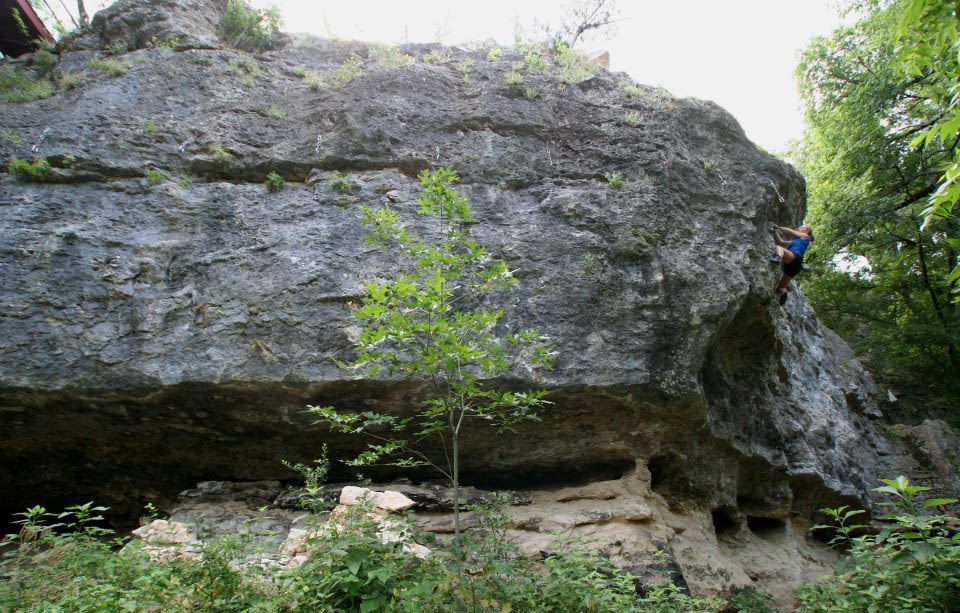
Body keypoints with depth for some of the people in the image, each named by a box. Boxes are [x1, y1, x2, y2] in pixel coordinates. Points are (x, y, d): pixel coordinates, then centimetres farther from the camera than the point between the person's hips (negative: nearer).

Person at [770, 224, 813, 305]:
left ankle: (778, 257, -61)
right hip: (790, 265, 8)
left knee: (779, 247, -32)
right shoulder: (795, 241, 39)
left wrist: (778, 227, 27)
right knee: (781, 287, -3)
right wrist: (775, 230, 31)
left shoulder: (805, 236, 23)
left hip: (795, 257, -8)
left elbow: (790, 231, 17)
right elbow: (780, 241, 33)